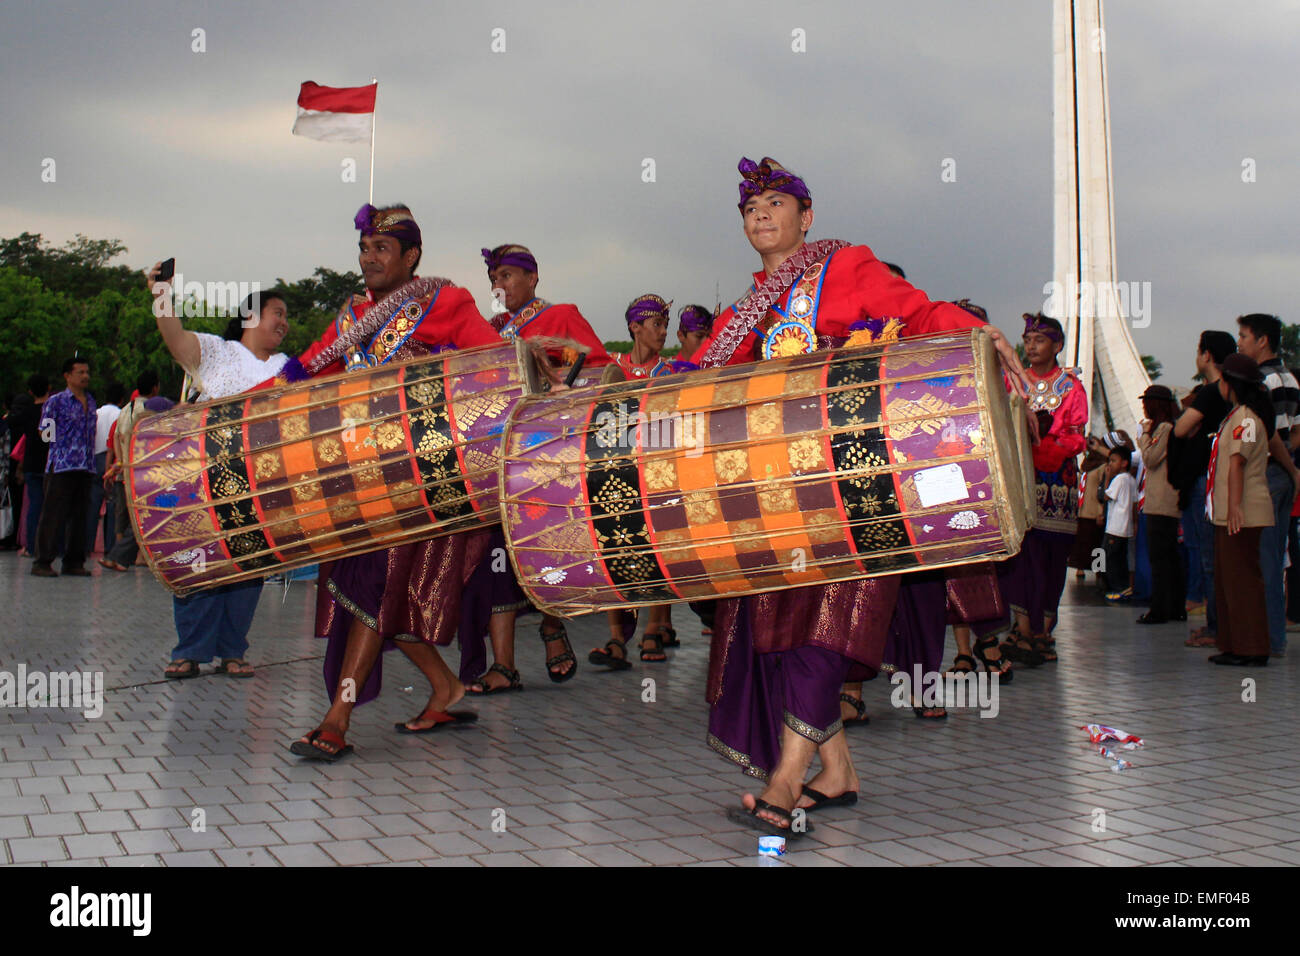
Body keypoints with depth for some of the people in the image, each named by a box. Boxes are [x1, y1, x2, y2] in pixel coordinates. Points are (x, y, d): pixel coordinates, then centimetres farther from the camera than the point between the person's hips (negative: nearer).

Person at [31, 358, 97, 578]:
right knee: (53, 515, -4)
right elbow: (45, 431, -3)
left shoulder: (91, 401, 17)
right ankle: (43, 562, 0)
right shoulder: (56, 401, -1)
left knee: (80, 516, 7)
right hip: (61, 466, -6)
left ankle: (74, 562, 13)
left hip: (86, 467, 6)